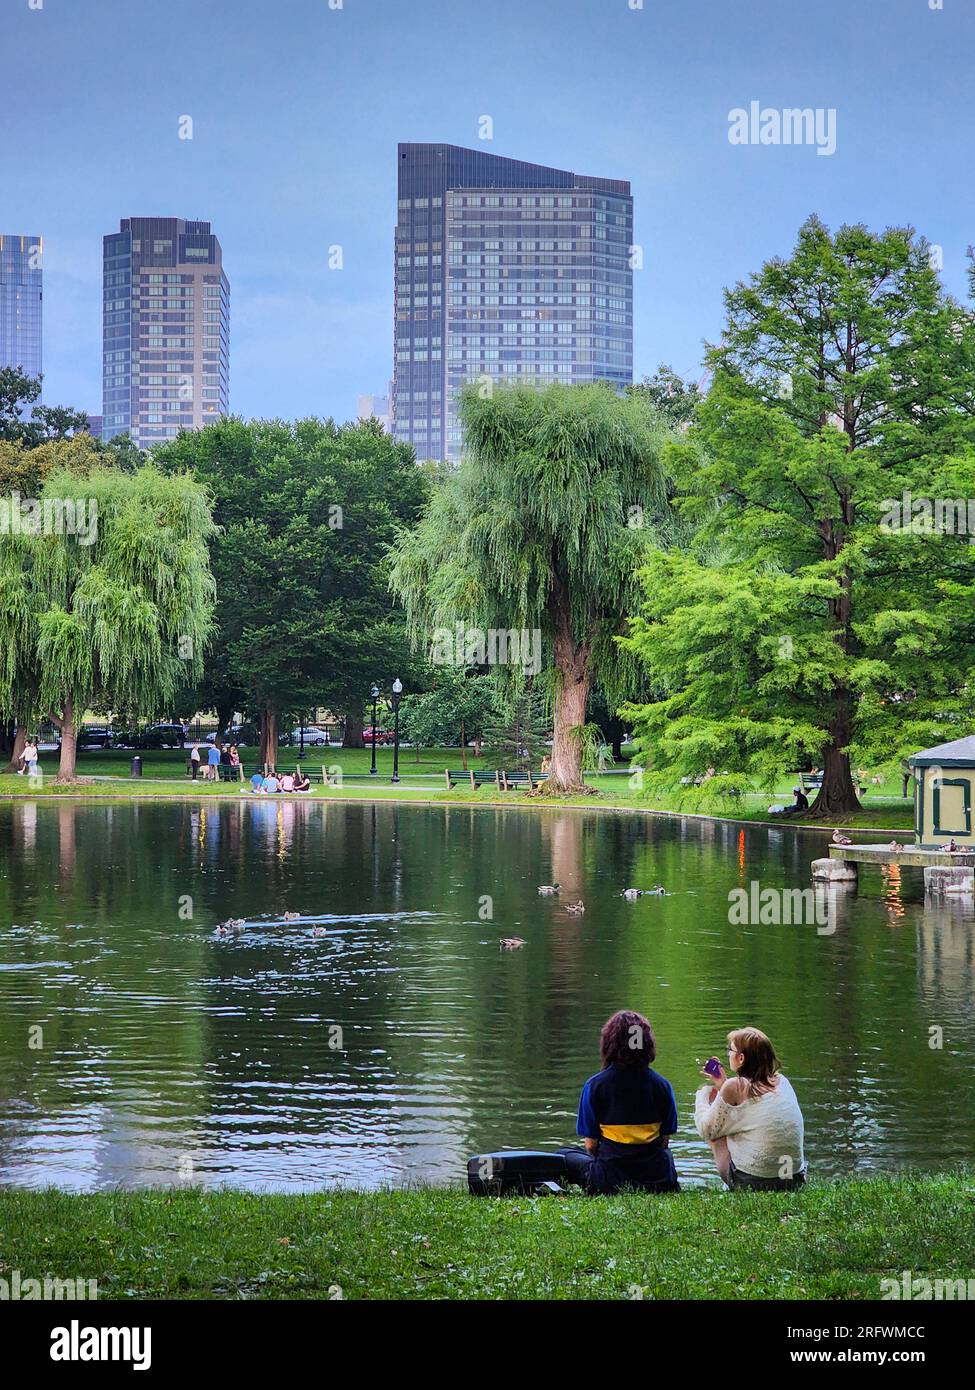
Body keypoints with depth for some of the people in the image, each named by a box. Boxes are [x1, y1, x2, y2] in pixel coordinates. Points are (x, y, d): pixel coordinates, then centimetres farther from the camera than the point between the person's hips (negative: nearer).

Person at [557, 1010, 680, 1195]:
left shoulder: (595, 1085, -10)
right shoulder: (661, 1085, -3)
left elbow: (591, 1145, -4)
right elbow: (665, 1140, 4)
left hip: (610, 1180, -4)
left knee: (563, 1155, 22)